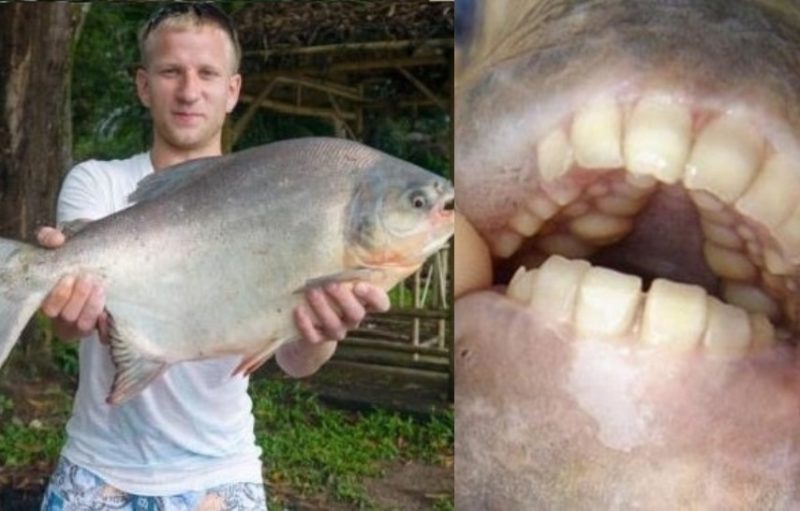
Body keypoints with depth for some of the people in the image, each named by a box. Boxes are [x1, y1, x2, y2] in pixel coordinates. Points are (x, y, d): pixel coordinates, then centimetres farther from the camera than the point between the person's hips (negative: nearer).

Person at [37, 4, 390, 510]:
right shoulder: (97, 183, -5)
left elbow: (291, 359, -18)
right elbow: (76, 292, -23)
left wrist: (319, 332, -42)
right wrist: (68, 296, -47)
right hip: (100, 467, 1)